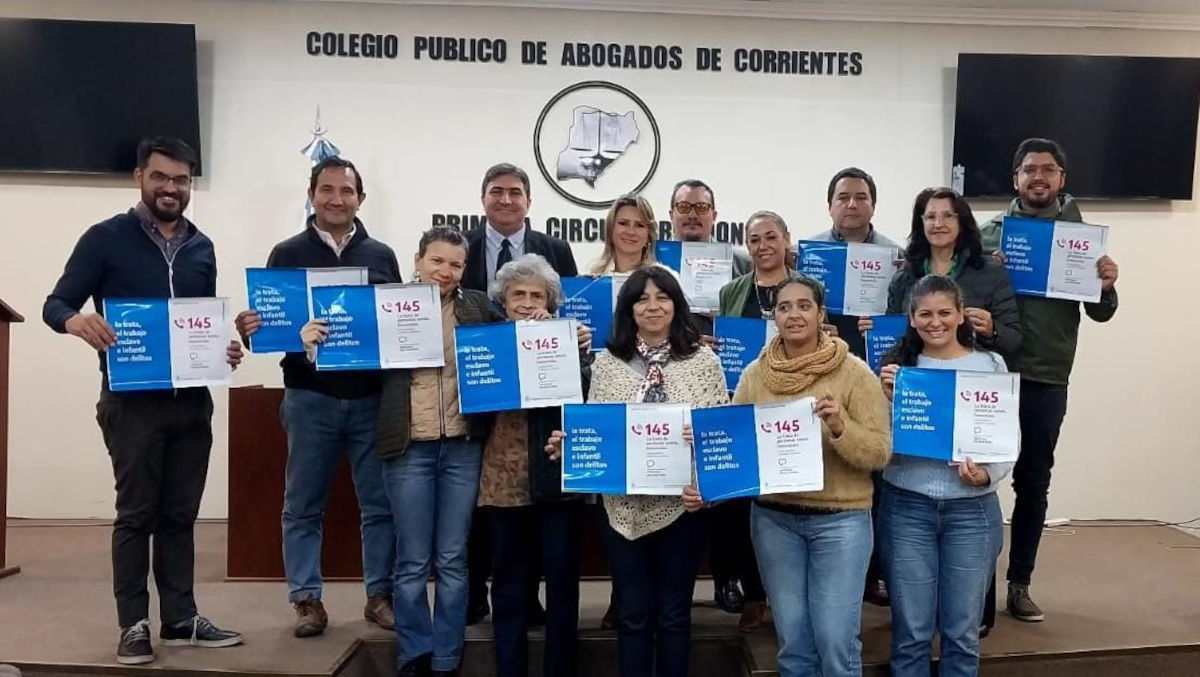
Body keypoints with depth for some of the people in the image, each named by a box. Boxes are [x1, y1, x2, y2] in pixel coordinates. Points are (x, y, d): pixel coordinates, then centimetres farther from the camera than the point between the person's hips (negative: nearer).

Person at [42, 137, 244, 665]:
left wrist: (223, 350, -2)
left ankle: (181, 619, 18)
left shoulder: (202, 249, 11)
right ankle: (134, 625, 13)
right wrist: (77, 321, -27)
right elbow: (55, 304, -5)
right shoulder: (106, 238, -2)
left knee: (180, 515, 10)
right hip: (132, 400, -4)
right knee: (136, 514, 3)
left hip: (191, 399, 4)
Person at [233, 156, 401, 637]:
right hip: (310, 399, -1)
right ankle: (307, 600, 18)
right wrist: (248, 330, -18)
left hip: (371, 398, 1)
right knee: (303, 506, 7)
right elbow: (265, 321, 3)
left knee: (380, 503, 6)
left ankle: (380, 595, 18)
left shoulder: (382, 256, 8)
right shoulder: (287, 254, 4)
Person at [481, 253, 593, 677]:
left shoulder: (568, 339, 3)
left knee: (562, 582, 7)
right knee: (509, 584, 11)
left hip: (559, 478, 0)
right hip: (505, 480, 1)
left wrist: (583, 354, -20)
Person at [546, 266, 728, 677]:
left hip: (682, 505, -1)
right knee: (633, 616, 10)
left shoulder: (703, 361, 0)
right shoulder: (607, 363, 3)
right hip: (624, 507, 1)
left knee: (674, 615, 11)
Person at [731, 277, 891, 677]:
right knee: (792, 642, 13)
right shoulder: (755, 374, 3)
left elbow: (880, 452, -10)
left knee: (836, 643, 2)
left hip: (840, 519, -3)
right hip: (773, 519, 3)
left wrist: (839, 427, -27)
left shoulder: (855, 373, -7)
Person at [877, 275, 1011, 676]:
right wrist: (885, 399, -15)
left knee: (962, 632, 11)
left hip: (972, 510, 0)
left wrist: (988, 474, -16)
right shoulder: (897, 366, 3)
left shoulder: (991, 364, 1)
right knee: (911, 631, 9)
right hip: (906, 508, 0)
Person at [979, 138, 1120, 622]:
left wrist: (1107, 287, -14)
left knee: (1033, 484, 10)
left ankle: (1019, 583, 23)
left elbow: (1100, 314, 6)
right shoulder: (990, 233, 1)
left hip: (1048, 381, 1)